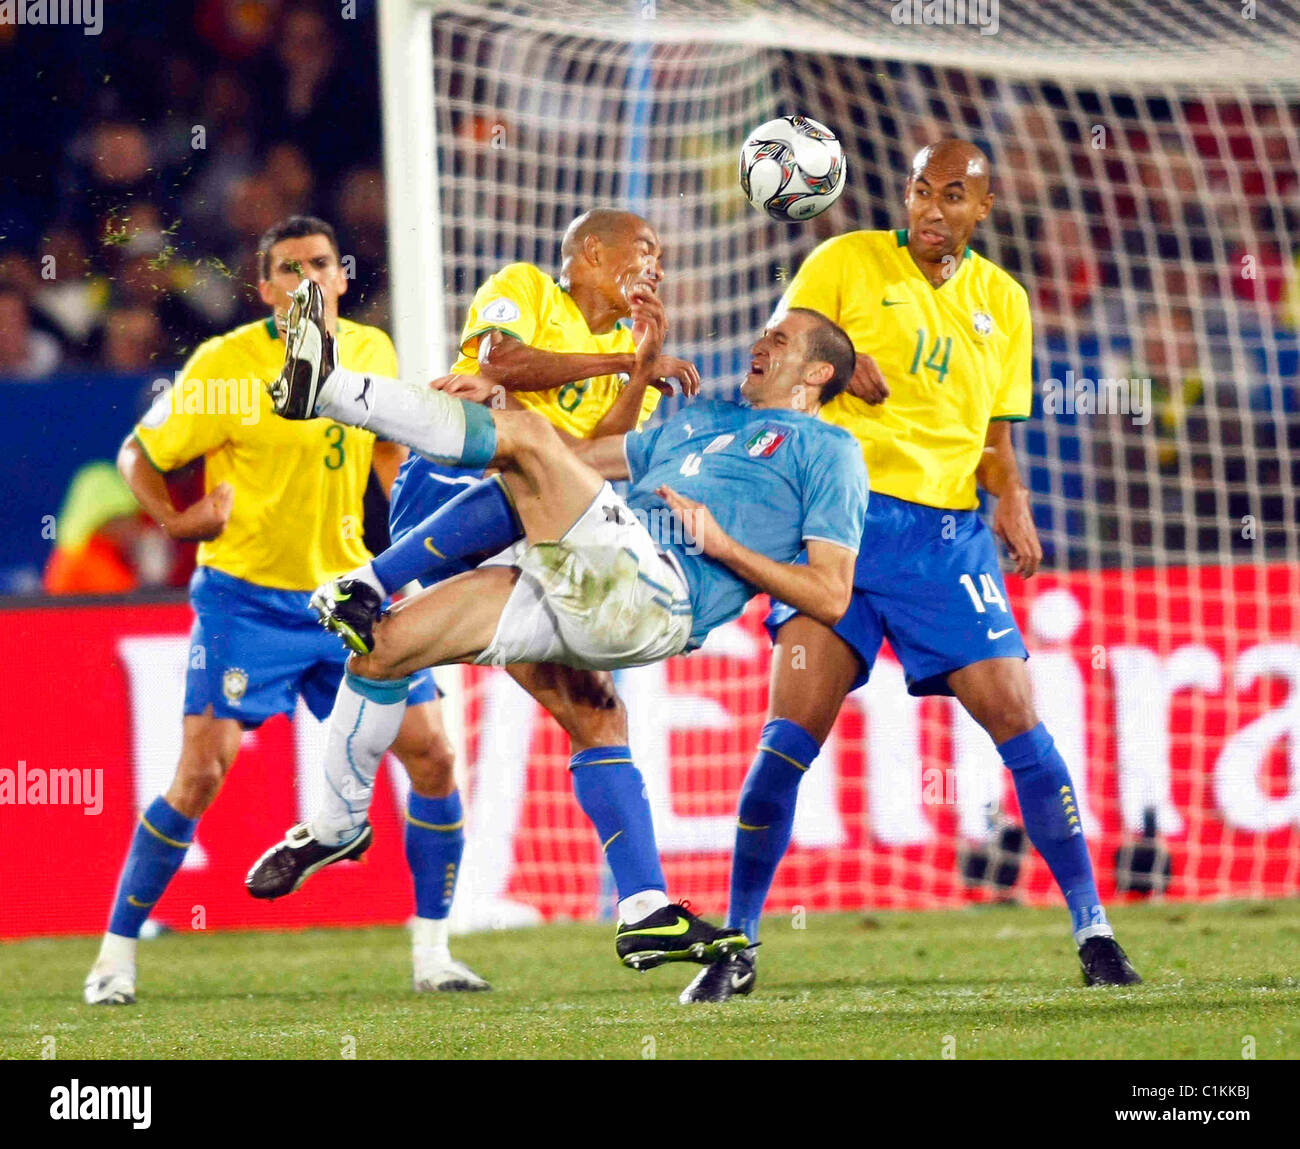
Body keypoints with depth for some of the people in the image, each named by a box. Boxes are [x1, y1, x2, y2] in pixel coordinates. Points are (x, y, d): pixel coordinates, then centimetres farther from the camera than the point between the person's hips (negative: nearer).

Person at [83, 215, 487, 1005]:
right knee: (202, 773, -13)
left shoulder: (373, 353, 2)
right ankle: (116, 956, 0)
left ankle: (432, 955, 10)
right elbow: (138, 454, -3)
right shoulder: (227, 364, -12)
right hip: (245, 599, -5)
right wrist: (175, 520, -20)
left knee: (432, 755, -2)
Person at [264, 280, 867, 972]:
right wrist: (645, 366, 32)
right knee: (382, 642, -1)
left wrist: (722, 545, -5)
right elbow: (592, 457, 40)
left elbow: (831, 597, 2)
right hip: (573, 593, 8)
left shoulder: (826, 450, 13)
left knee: (524, 436, -26)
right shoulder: (705, 421, 36)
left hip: (655, 589, -8)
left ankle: (329, 391, -29)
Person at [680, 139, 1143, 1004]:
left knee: (1017, 716, -7)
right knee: (794, 727, -12)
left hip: (950, 535, 3)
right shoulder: (846, 263, 3)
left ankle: (1093, 929, 1)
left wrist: (1012, 498, -1)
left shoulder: (1002, 302, 14)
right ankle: (738, 946, -1)